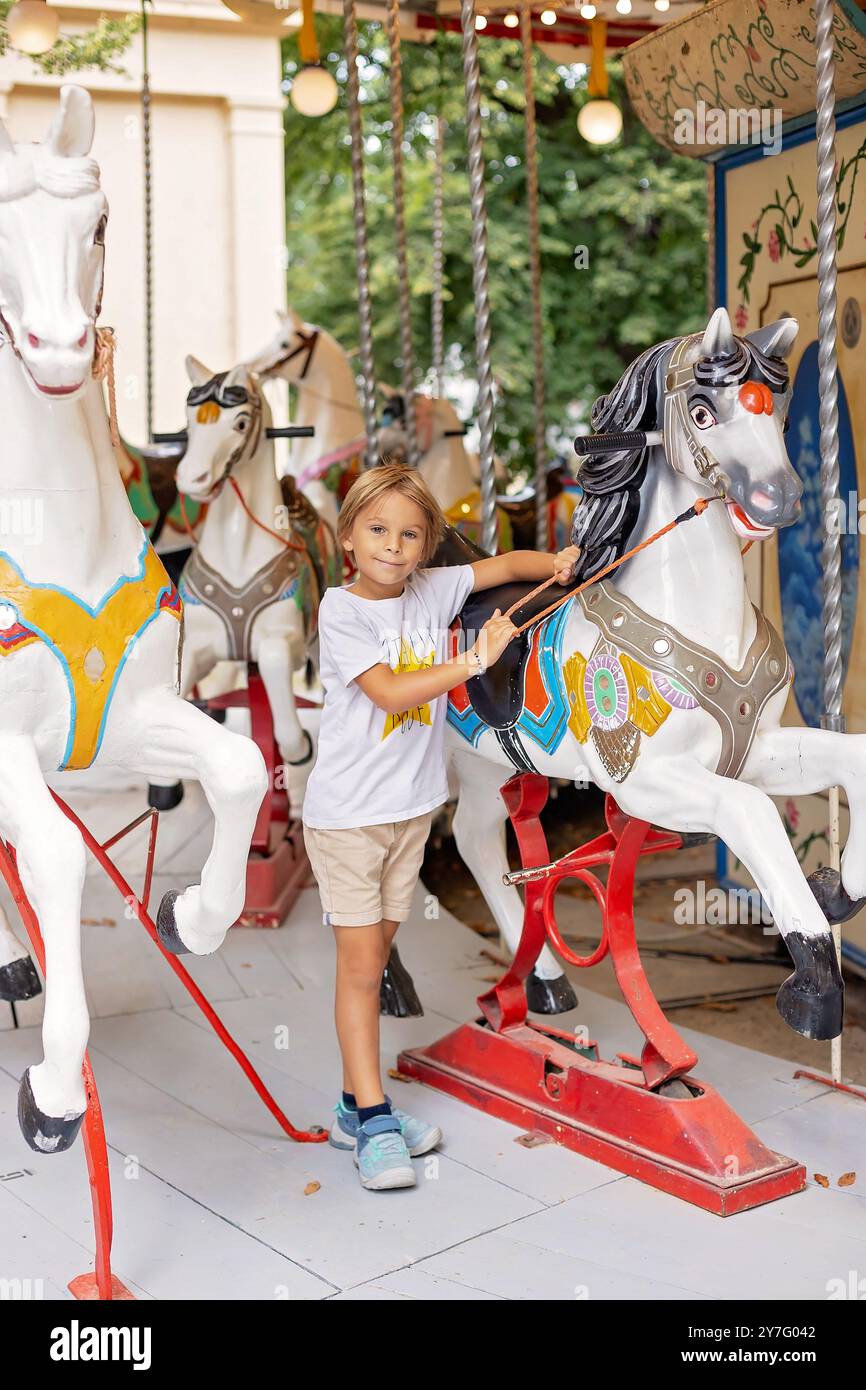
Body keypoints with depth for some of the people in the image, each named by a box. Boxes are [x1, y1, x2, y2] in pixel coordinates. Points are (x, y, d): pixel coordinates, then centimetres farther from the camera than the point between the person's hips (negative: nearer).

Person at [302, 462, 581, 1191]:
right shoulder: (341, 610, -12)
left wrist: (555, 562, -3)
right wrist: (476, 658, -23)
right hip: (346, 811, -5)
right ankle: (373, 1121, 5)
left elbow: (505, 564, 15)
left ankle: (358, 1105, 22)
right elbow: (390, 692, -22)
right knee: (360, 963, -3)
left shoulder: (431, 589, 4)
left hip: (412, 805, 5)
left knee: (376, 956, 12)